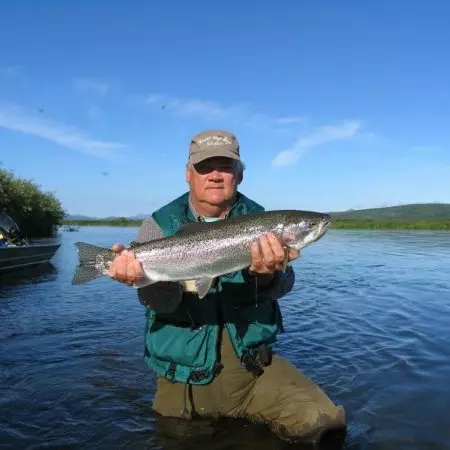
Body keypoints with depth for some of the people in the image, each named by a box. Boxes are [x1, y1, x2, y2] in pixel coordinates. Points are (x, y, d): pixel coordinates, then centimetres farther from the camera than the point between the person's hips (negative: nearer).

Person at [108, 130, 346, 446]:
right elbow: (163, 301, -18)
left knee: (320, 422, -12)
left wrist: (268, 274, -40)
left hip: (255, 368, 1)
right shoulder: (160, 225, -5)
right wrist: (145, 276, -40)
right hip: (184, 379, 0)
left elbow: (282, 286, -17)